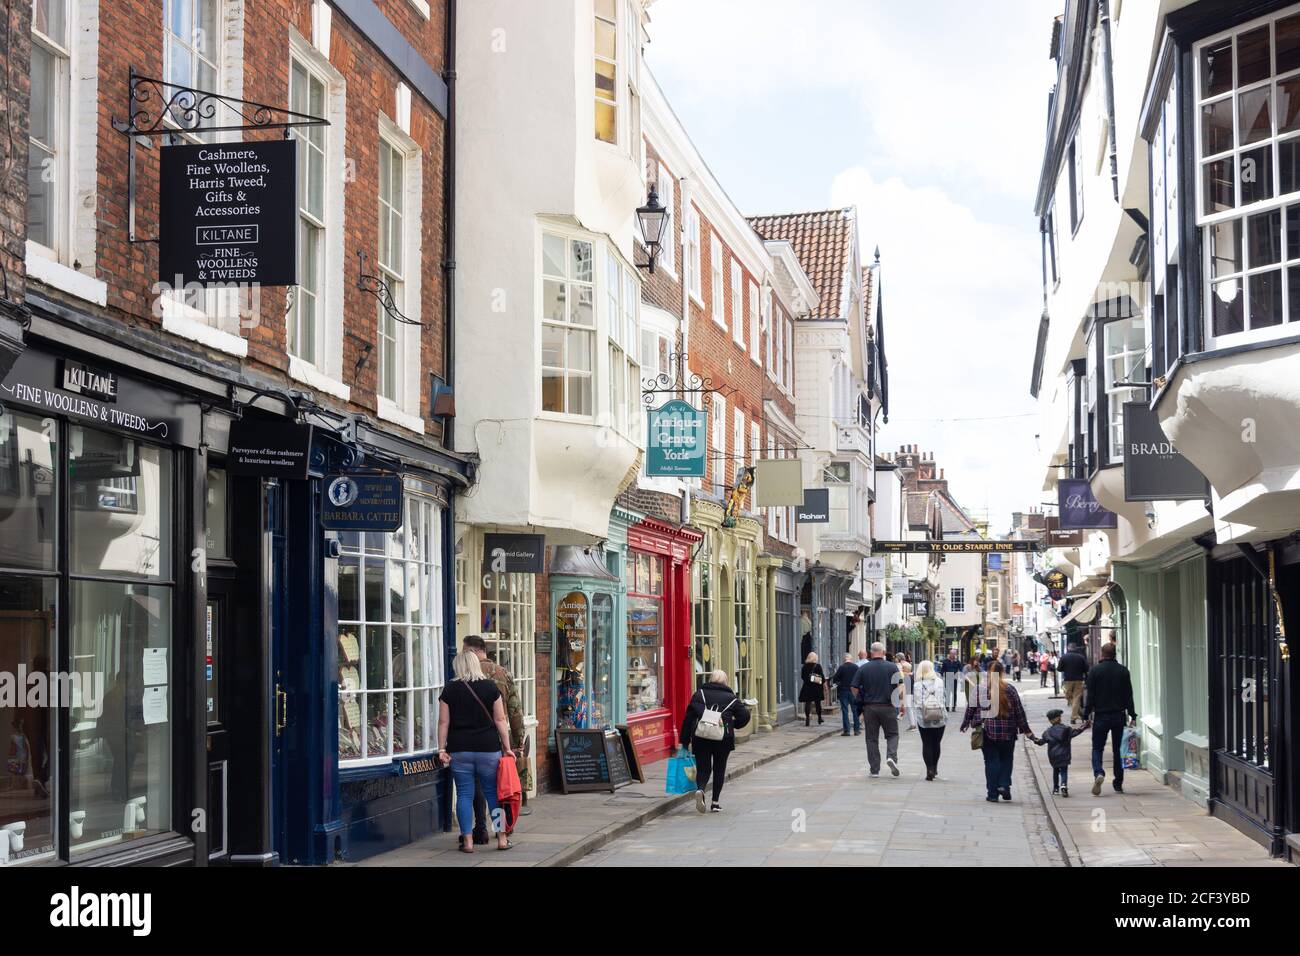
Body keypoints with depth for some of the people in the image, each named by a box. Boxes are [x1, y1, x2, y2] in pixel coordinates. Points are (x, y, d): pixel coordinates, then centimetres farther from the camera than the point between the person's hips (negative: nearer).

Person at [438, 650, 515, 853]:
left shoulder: (450, 689, 1)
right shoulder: (490, 687, 0)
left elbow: (443, 722, -1)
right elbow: (500, 720, 1)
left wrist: (442, 749, 3)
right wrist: (506, 747, 6)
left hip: (459, 750, 0)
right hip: (488, 748, 0)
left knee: (464, 794, 4)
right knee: (493, 793, 8)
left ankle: (468, 841, 3)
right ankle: (502, 838, 9)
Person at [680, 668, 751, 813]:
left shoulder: (699, 694, 6)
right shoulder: (730, 698, 4)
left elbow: (688, 718, 2)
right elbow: (744, 716, 1)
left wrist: (685, 740, 5)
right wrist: (733, 725, 21)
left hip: (700, 739, 1)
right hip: (723, 739, 0)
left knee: (703, 768, 9)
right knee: (719, 769, 12)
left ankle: (700, 789, -21)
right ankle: (715, 802, 12)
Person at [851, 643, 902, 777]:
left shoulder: (863, 669, 0)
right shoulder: (892, 667, -3)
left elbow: (854, 689, -1)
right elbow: (900, 686, -6)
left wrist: (861, 701, 15)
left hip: (869, 707, 1)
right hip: (887, 706, -1)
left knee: (872, 738, 7)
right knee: (892, 734, 13)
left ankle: (874, 769, 7)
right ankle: (891, 756, -12)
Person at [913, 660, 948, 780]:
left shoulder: (917, 685, -5)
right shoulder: (940, 682, -1)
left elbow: (915, 703, -5)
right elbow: (945, 699, 5)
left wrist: (915, 720, 4)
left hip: (923, 719, -2)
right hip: (939, 718, 2)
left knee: (926, 744, 4)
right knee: (936, 743, 14)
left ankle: (929, 769, -6)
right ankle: (934, 768, 25)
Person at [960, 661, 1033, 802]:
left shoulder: (979, 689, -3)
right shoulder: (1010, 689, -1)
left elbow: (971, 708, 1)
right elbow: (1019, 711, 2)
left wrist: (965, 724, 14)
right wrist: (1025, 730, 10)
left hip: (987, 732, 0)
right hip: (1007, 732, 0)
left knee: (991, 761, 4)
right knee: (1006, 759, 17)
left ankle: (993, 793, 3)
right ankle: (1004, 785, 0)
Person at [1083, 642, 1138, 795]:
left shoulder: (1094, 671, -6)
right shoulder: (1123, 671, 2)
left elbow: (1090, 696, -6)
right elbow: (1129, 695, 4)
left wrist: (1087, 715, -1)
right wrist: (1132, 715, 9)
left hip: (1101, 715, -2)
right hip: (1118, 716, 2)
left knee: (1097, 748, 4)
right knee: (1117, 750, 12)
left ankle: (1098, 773, -23)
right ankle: (1118, 784, 14)